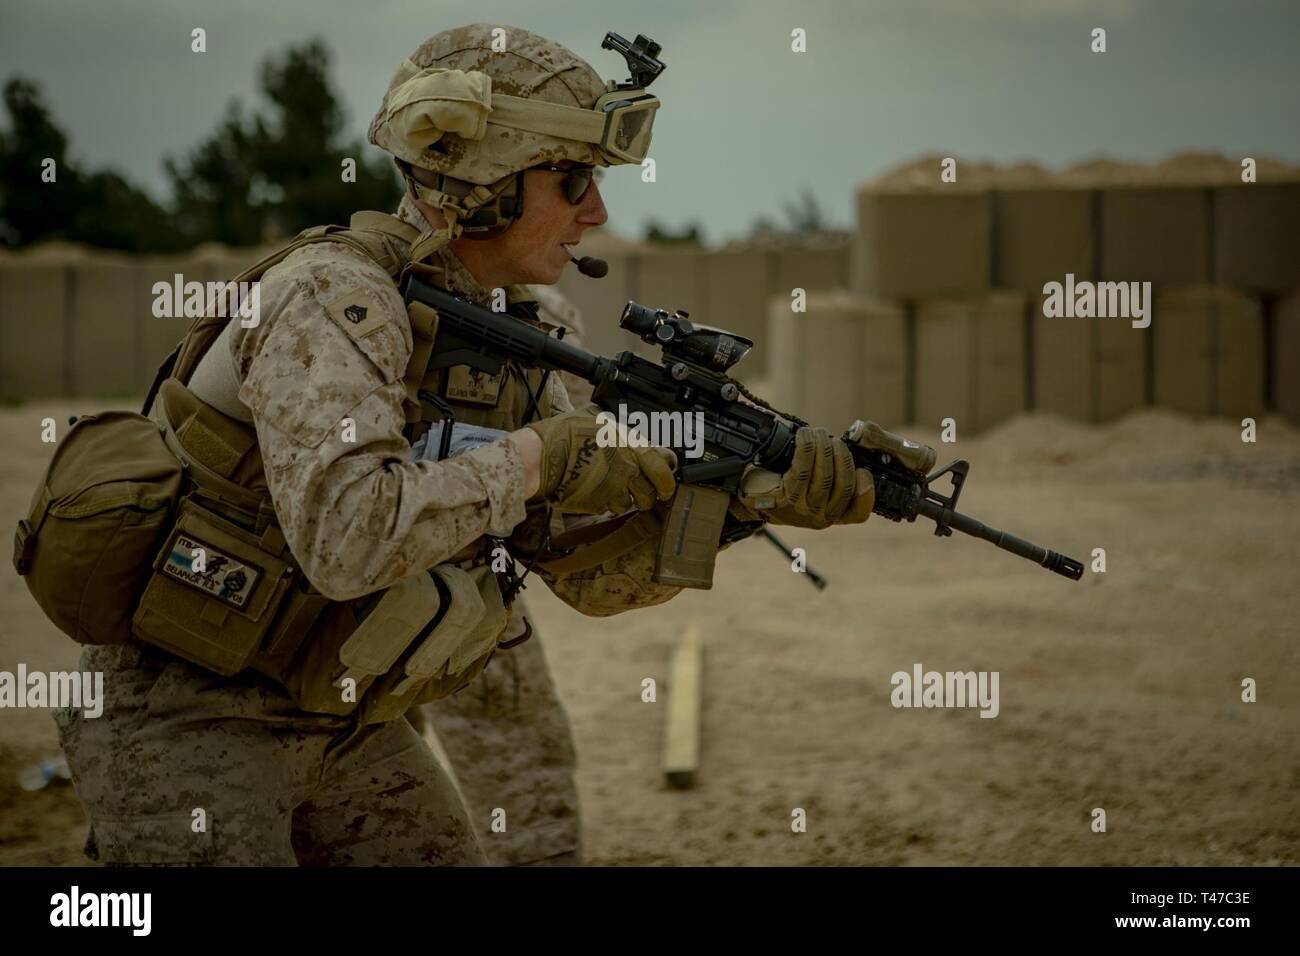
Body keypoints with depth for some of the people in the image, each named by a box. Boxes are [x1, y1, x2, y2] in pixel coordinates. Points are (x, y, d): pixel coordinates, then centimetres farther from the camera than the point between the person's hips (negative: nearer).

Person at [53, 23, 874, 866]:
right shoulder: (335, 297, -21)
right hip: (188, 721, -8)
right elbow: (344, 538, -34)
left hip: (342, 725, 8)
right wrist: (536, 458, -25)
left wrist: (750, 493, -9)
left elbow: (591, 568, 6)